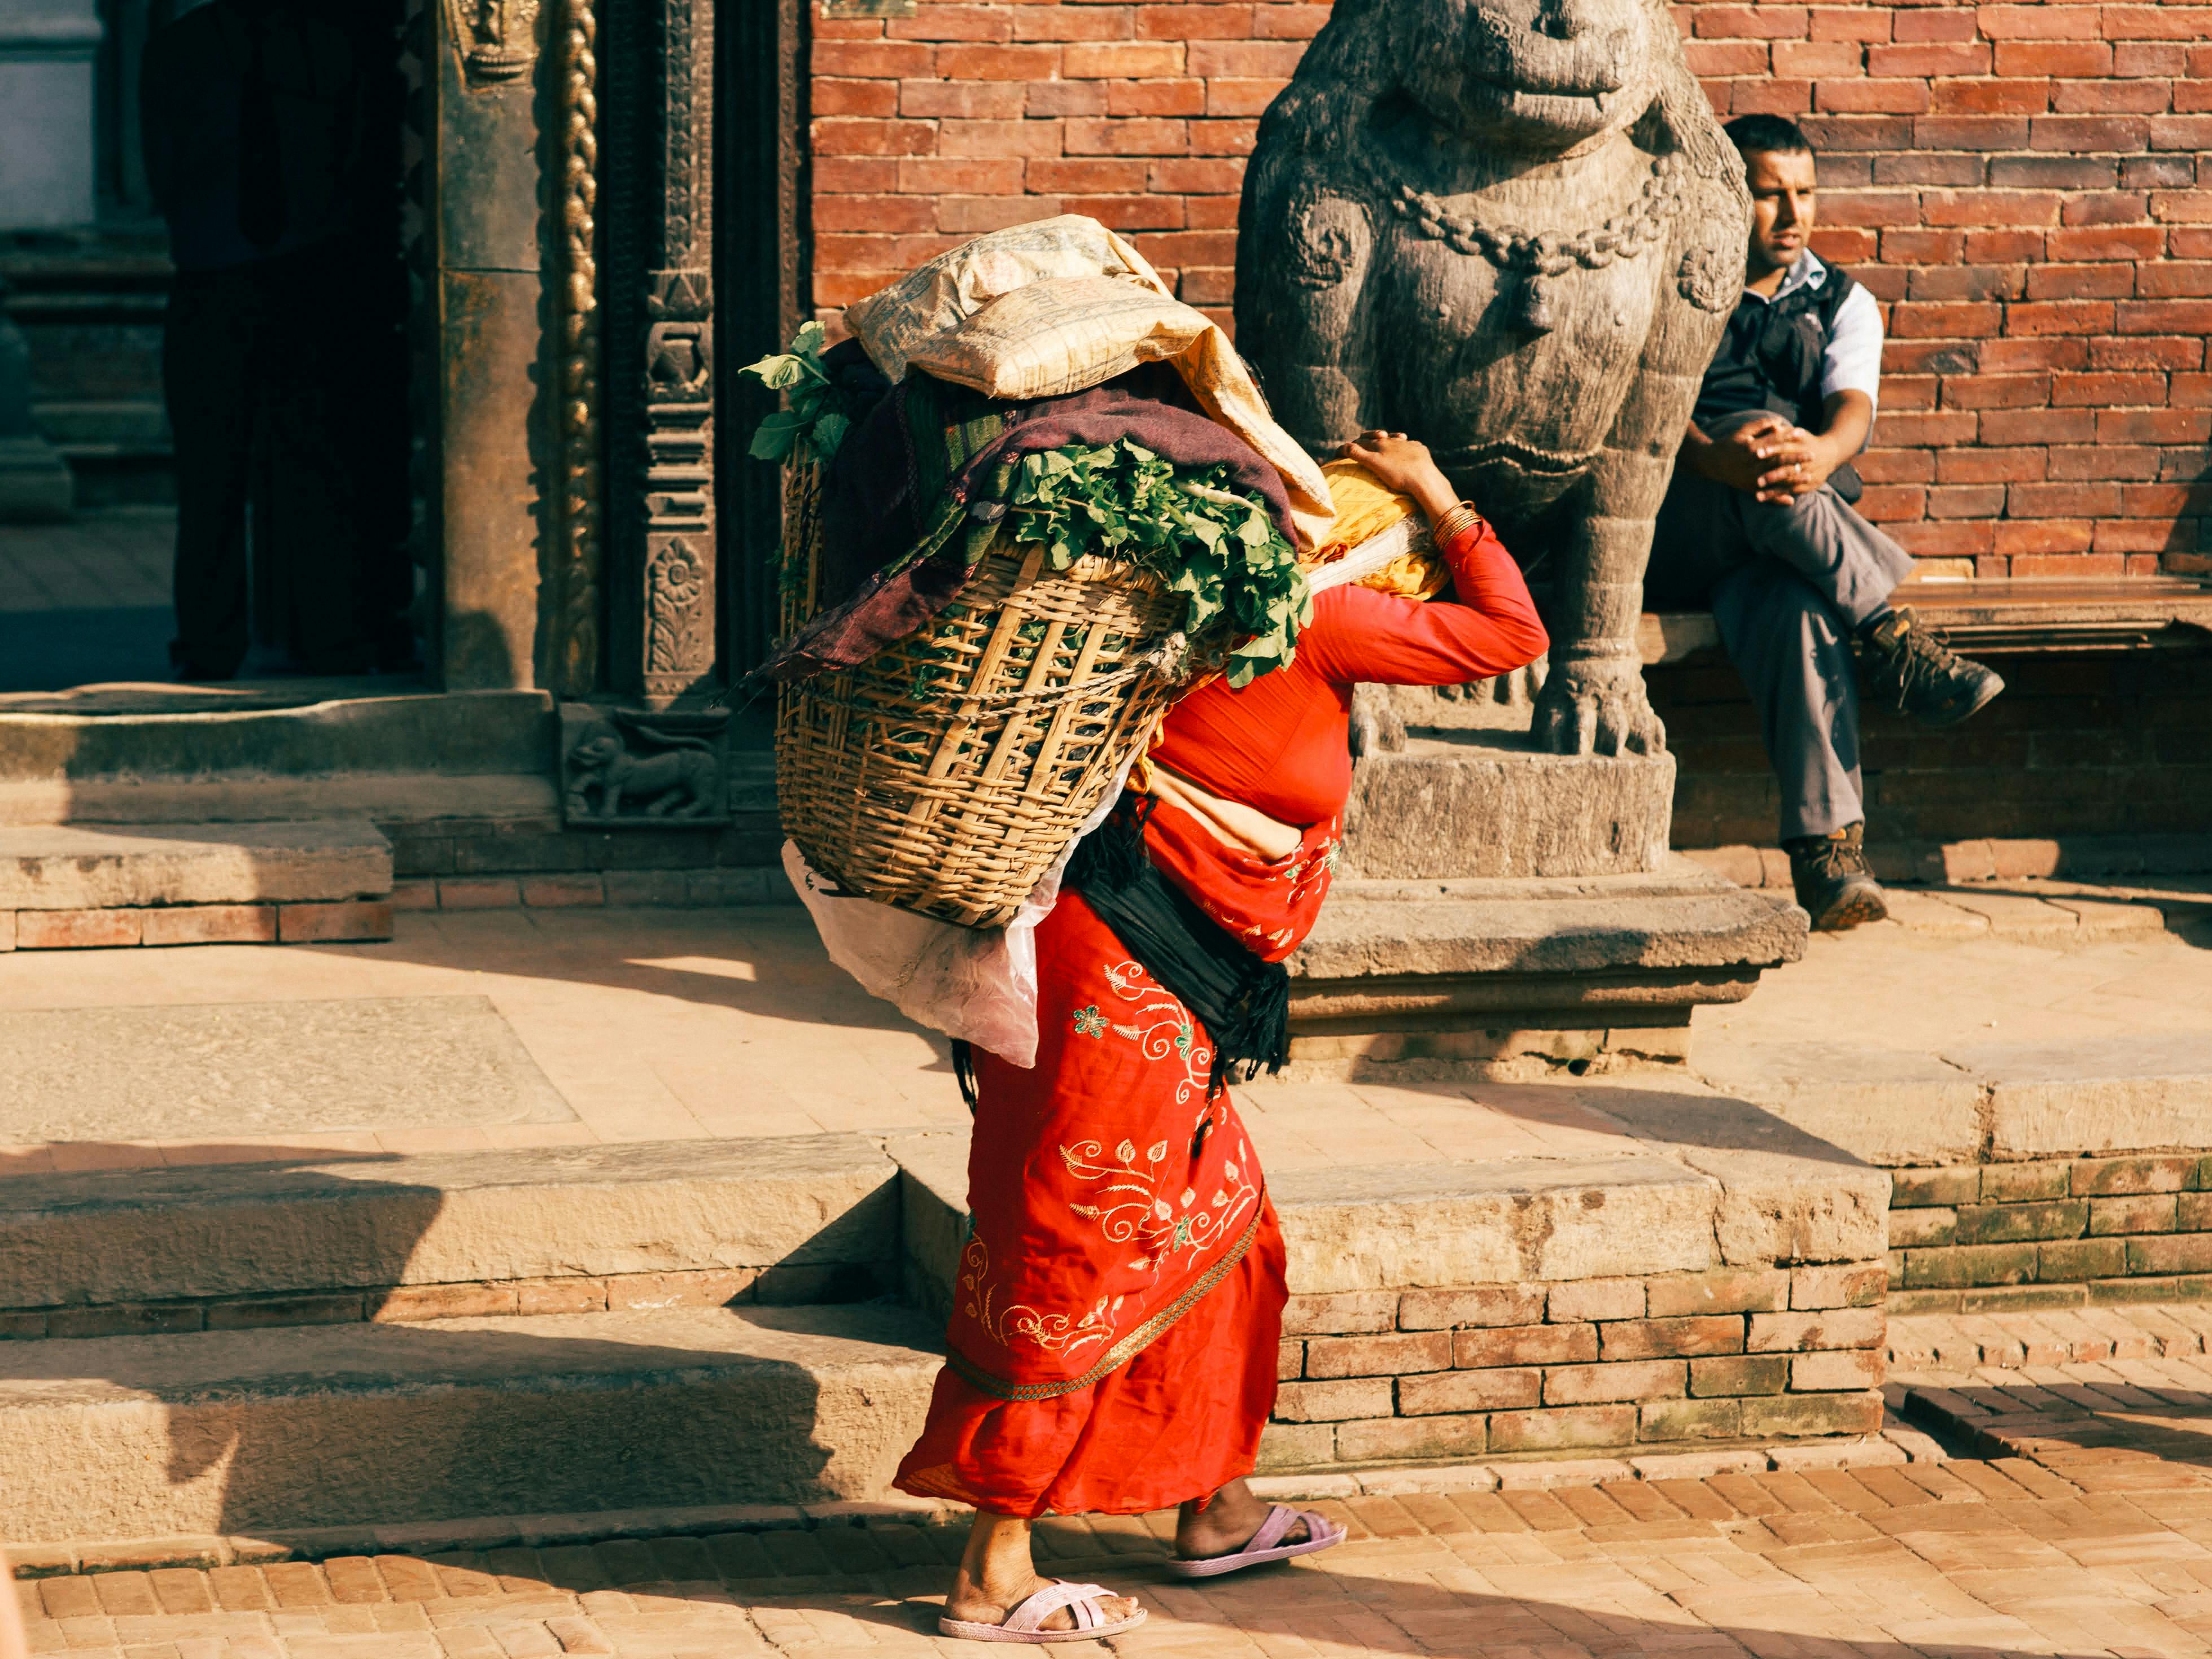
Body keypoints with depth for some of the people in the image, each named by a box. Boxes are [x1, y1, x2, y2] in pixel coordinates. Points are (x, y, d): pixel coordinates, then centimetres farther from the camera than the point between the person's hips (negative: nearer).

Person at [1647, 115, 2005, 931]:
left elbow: (1854, 404, -4)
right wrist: (1715, 456, -34)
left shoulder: (1843, 303, 17)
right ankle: (1894, 639, -35)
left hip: (1784, 548, 2)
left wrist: (1822, 452, -31)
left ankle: (1827, 850, -49)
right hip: (1675, 538, -2)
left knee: (1796, 607, -37)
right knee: (1758, 435, -36)